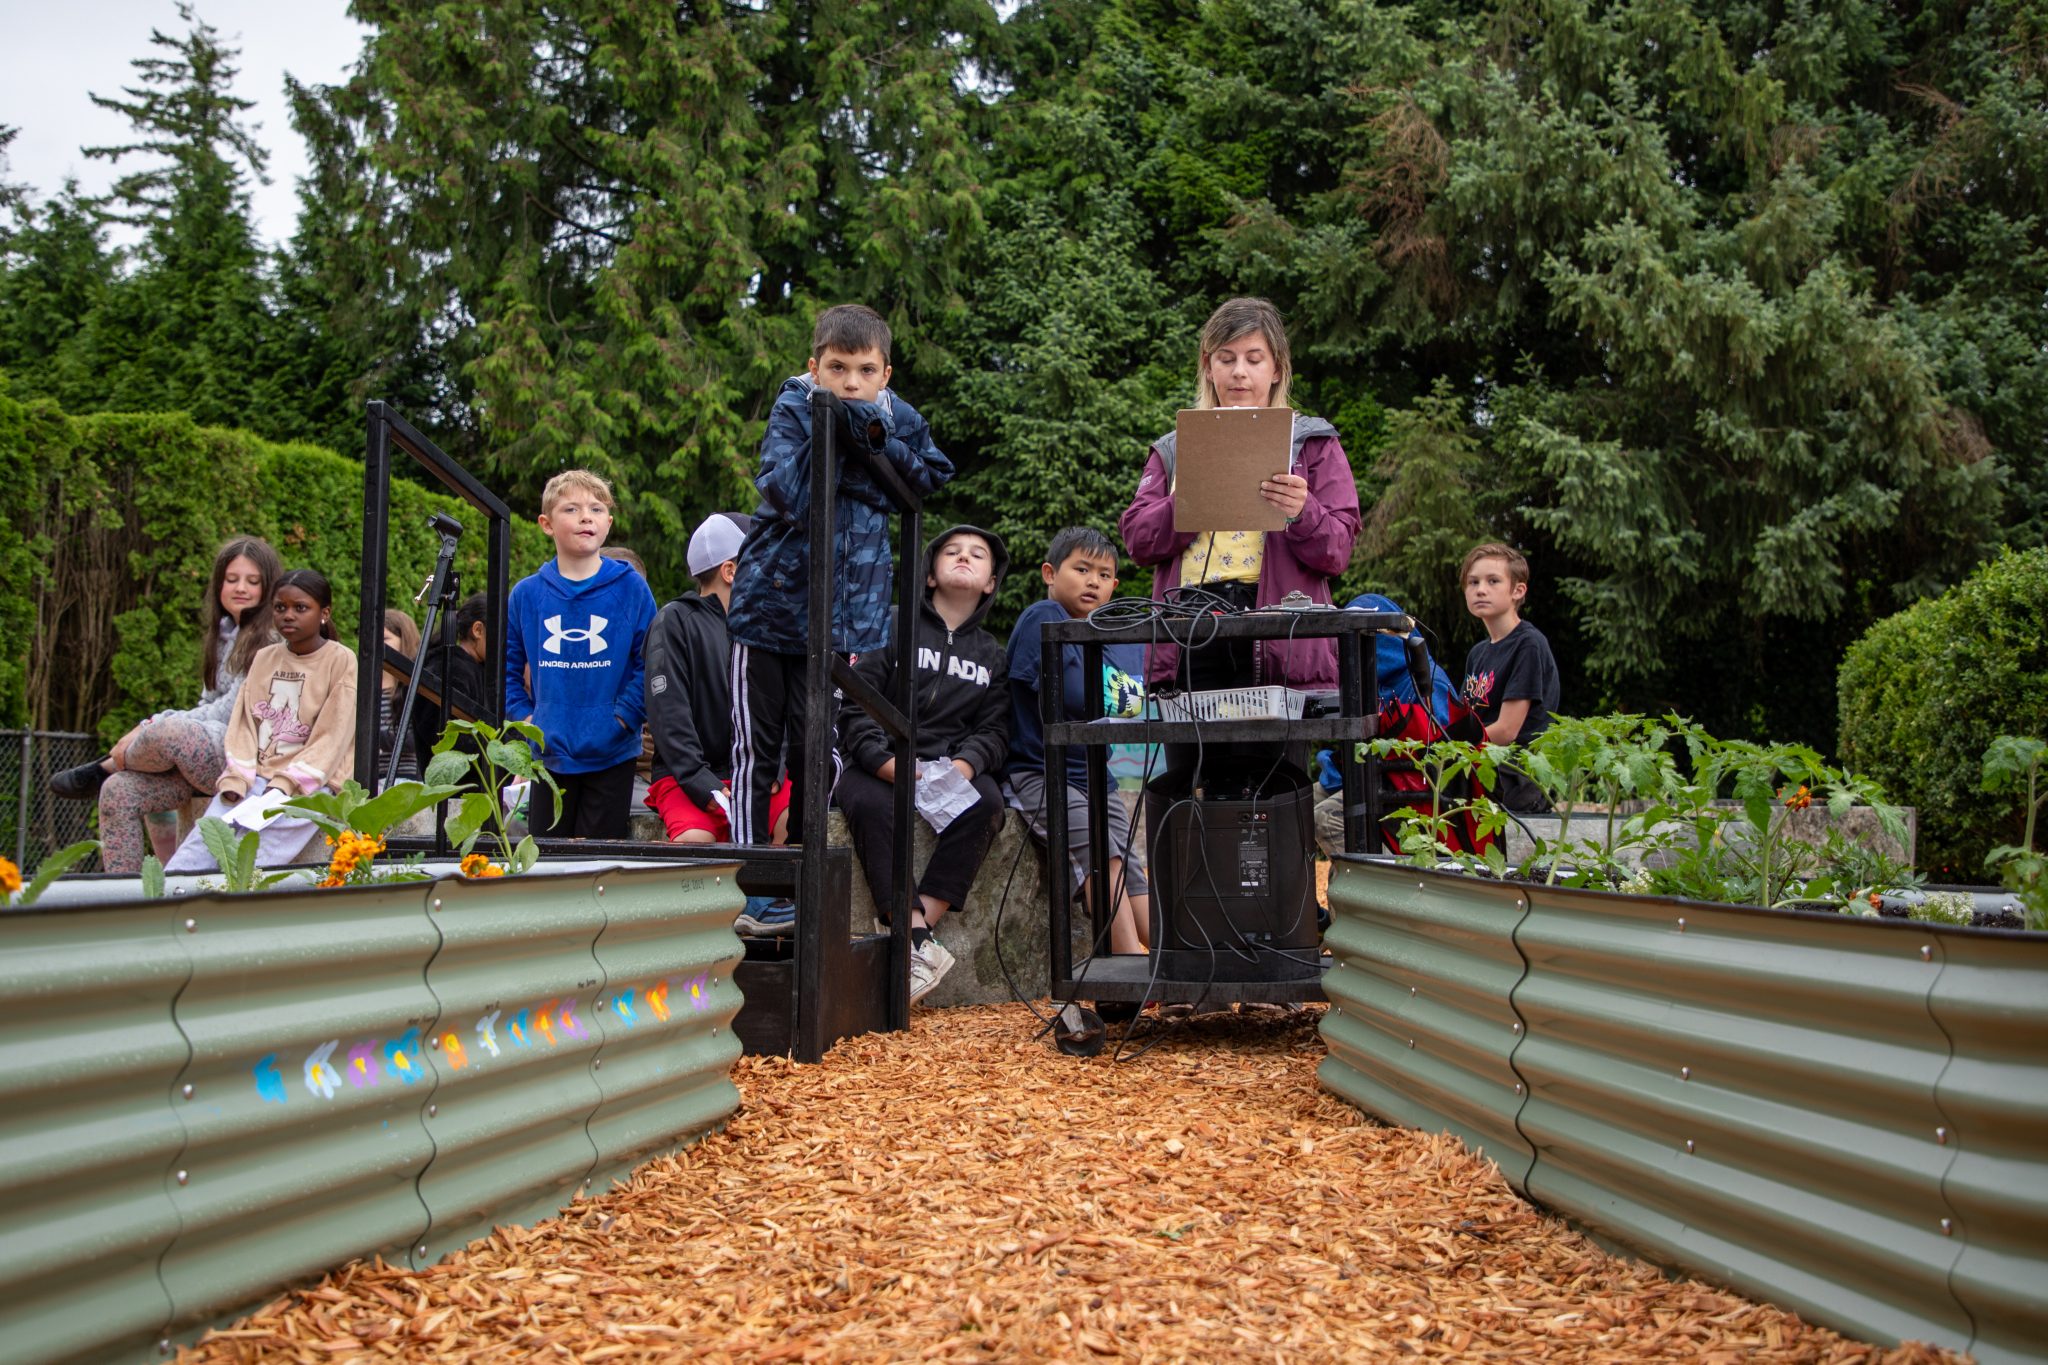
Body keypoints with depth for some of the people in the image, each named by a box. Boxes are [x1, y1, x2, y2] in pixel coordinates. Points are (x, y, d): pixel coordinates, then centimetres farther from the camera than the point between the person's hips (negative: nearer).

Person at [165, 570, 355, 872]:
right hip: (254, 777, 5)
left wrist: (284, 787, -16)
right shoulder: (264, 658, 18)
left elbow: (331, 737, -6)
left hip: (307, 782, -5)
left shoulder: (340, 660, 1)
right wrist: (235, 780, -6)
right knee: (193, 856, -20)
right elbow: (244, 724, 11)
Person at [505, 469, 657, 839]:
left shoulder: (631, 588, -4)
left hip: (612, 754, -2)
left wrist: (624, 716, -12)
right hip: (549, 754, 2)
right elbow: (506, 665, 10)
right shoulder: (526, 594, 2)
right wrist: (524, 716, 0)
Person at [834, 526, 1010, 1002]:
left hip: (954, 766, 2)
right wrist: (886, 761, -18)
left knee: (986, 801, -31)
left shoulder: (991, 654, 19)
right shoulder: (895, 629, 9)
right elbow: (855, 704, -1)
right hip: (880, 765, -2)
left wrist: (965, 763, -15)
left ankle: (919, 925, -33)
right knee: (872, 803, -36)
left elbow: (995, 729, 8)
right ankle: (920, 942, -39)